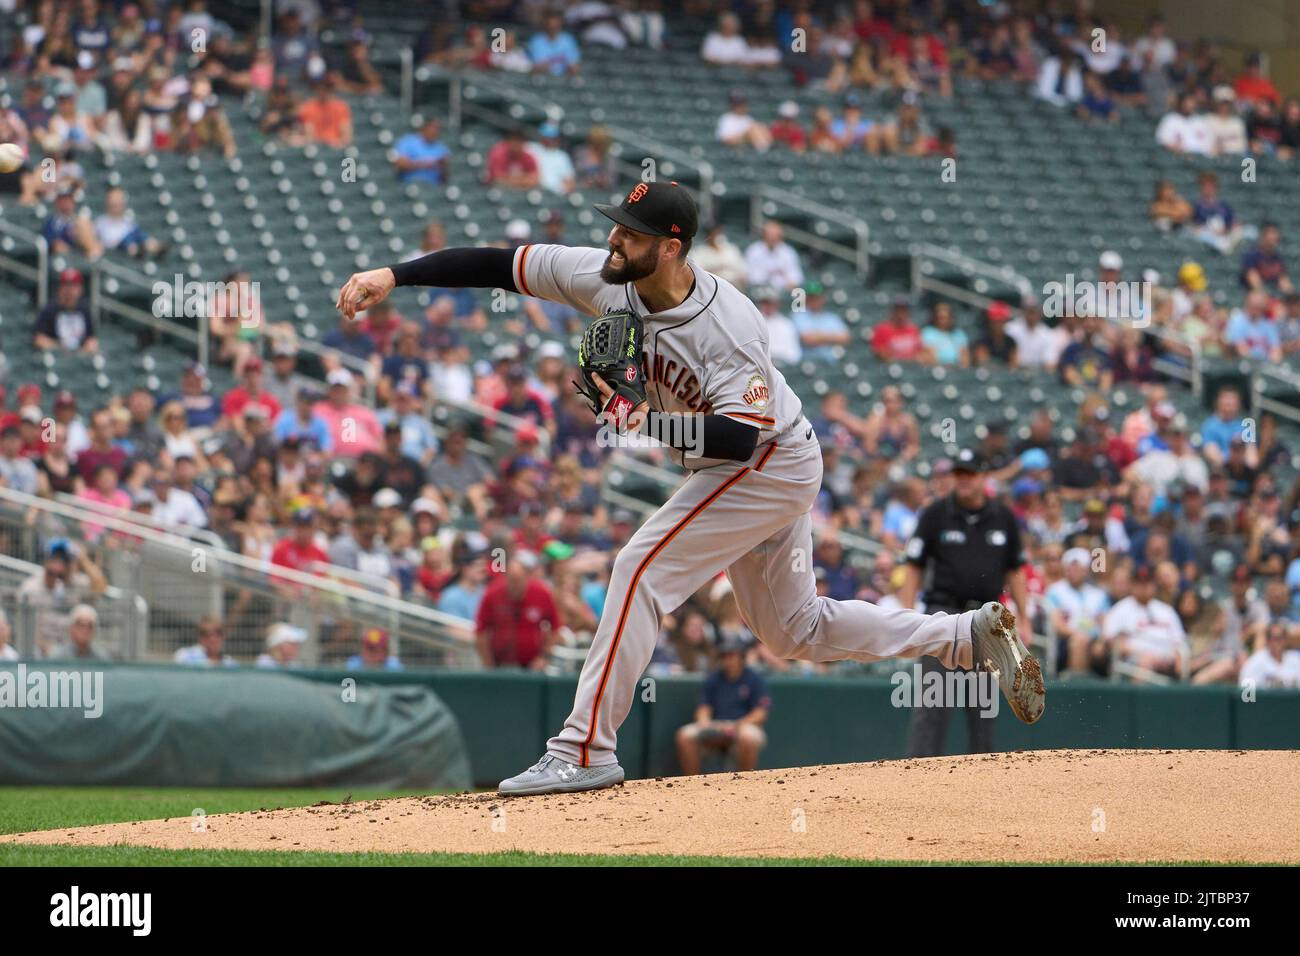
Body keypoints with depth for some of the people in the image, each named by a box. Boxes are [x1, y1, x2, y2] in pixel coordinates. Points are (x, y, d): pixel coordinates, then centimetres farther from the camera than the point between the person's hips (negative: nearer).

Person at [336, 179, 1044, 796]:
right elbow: (498, 265, -11)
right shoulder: (606, 279, -12)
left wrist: (649, 422, -47)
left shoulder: (729, 327, -31)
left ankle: (585, 749, -15)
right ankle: (974, 634, 25)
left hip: (770, 465, -9)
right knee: (794, 631, 17)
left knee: (641, 570, -18)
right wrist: (394, 275, -20)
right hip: (735, 470, 9)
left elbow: (741, 434, -35)